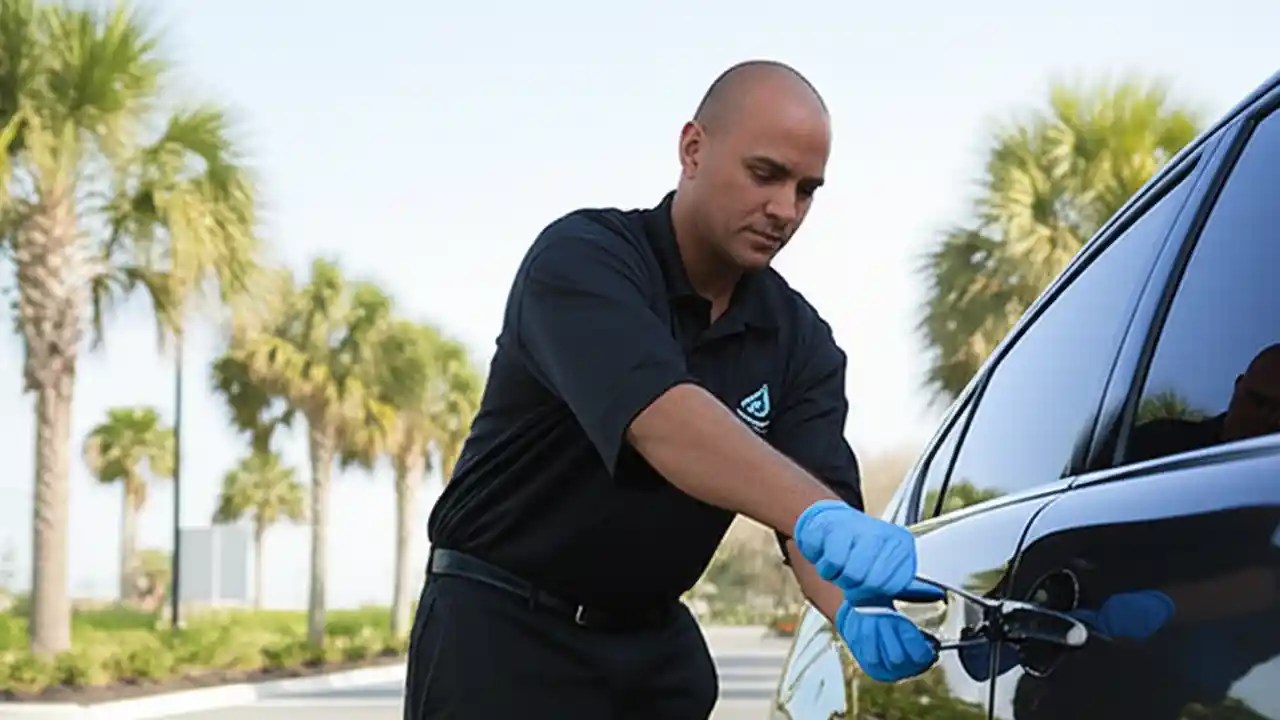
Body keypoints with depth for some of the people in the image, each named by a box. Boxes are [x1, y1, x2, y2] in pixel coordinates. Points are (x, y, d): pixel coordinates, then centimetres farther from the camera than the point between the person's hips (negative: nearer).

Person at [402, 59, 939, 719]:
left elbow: (826, 486, -12)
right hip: (502, 627, -5)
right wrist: (819, 515, -49)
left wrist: (855, 611, -35)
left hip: (654, 644, 6)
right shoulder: (582, 258, -18)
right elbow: (659, 418, -35)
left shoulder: (801, 341, -1)